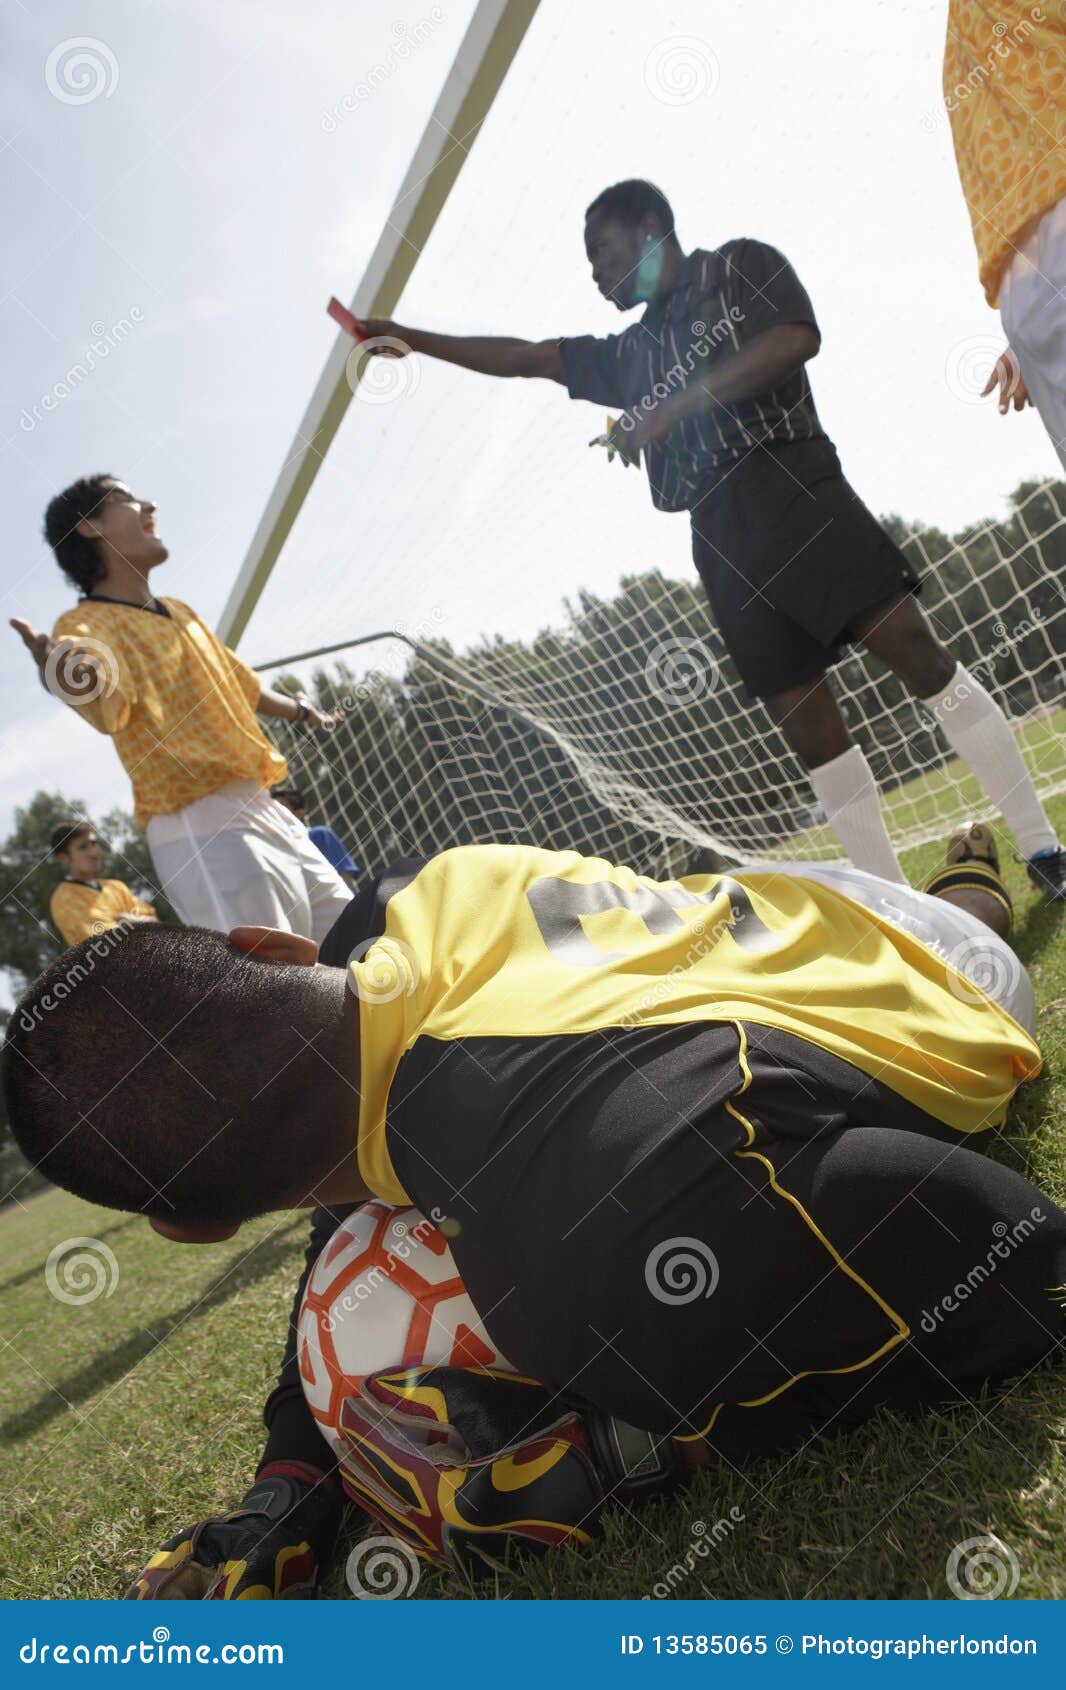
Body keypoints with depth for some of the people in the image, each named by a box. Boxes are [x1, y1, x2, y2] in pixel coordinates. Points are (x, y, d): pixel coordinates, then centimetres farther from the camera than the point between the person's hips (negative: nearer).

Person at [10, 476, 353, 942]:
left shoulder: (180, 612, 20)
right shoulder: (87, 624, -6)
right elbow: (107, 702, -29)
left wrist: (302, 711, 50)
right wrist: (70, 677, -51)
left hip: (268, 813, 9)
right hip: (202, 831, -9)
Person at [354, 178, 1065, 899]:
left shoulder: (740, 266, 12)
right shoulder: (629, 353, 27)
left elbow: (797, 338, -7)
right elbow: (522, 357, 30)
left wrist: (676, 405, -9)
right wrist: (409, 338, 29)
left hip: (792, 488, -5)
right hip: (721, 541, 5)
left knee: (917, 652, -14)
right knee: (807, 723, -3)